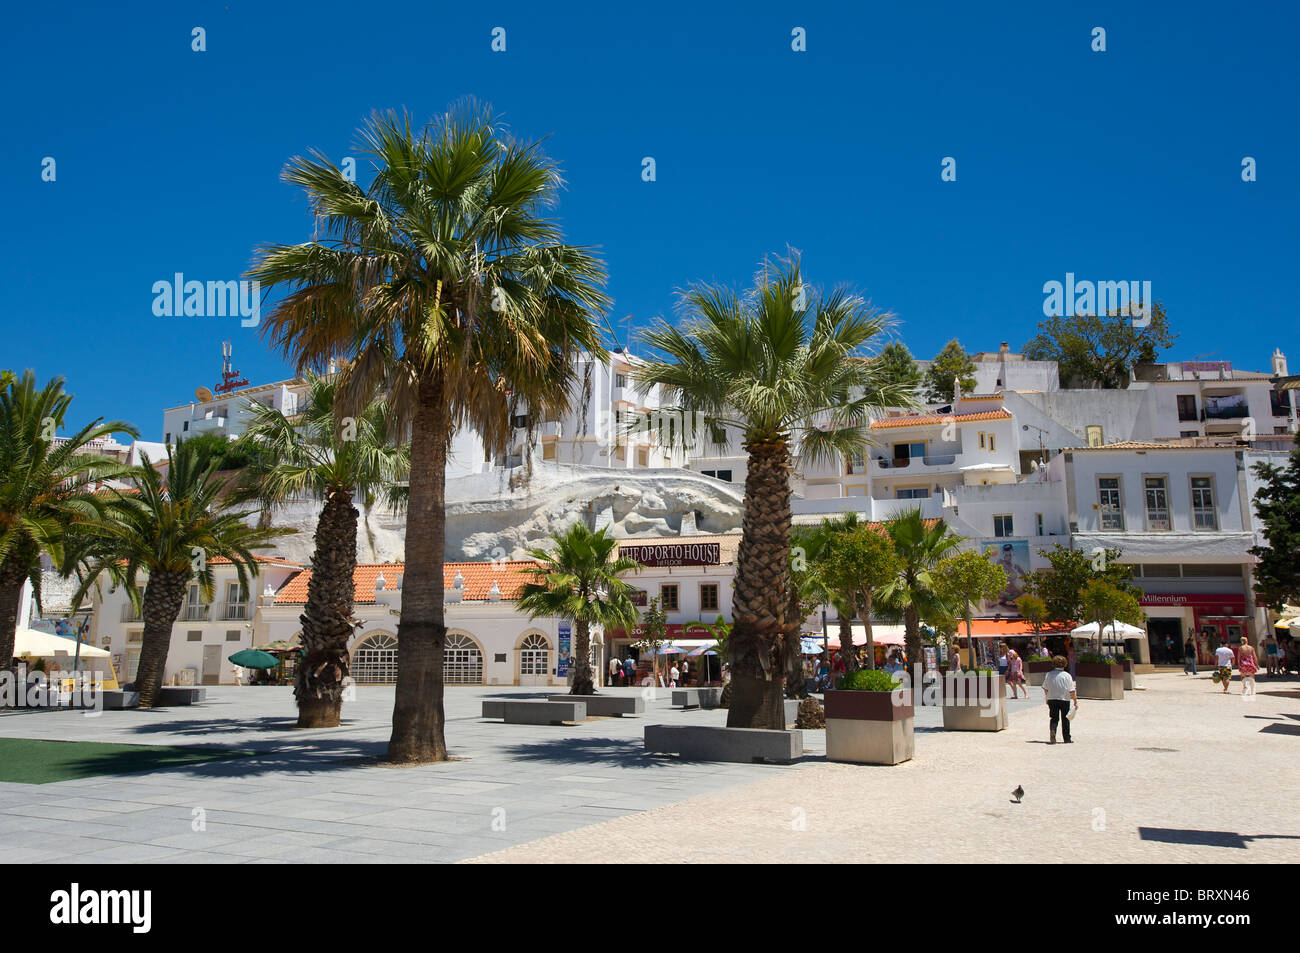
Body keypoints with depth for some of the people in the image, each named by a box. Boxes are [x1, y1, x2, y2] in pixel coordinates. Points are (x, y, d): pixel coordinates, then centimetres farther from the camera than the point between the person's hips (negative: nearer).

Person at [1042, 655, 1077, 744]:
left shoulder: (1048, 675, 0)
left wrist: (1048, 697, 24)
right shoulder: (1067, 675, -9)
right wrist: (1075, 701, 0)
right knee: (1065, 719, 10)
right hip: (1064, 700, -2)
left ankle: (1052, 731, -19)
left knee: (1054, 718, 8)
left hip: (1052, 699, 2)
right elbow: (1072, 691, -9)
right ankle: (1067, 738, 16)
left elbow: (1045, 689, 8)